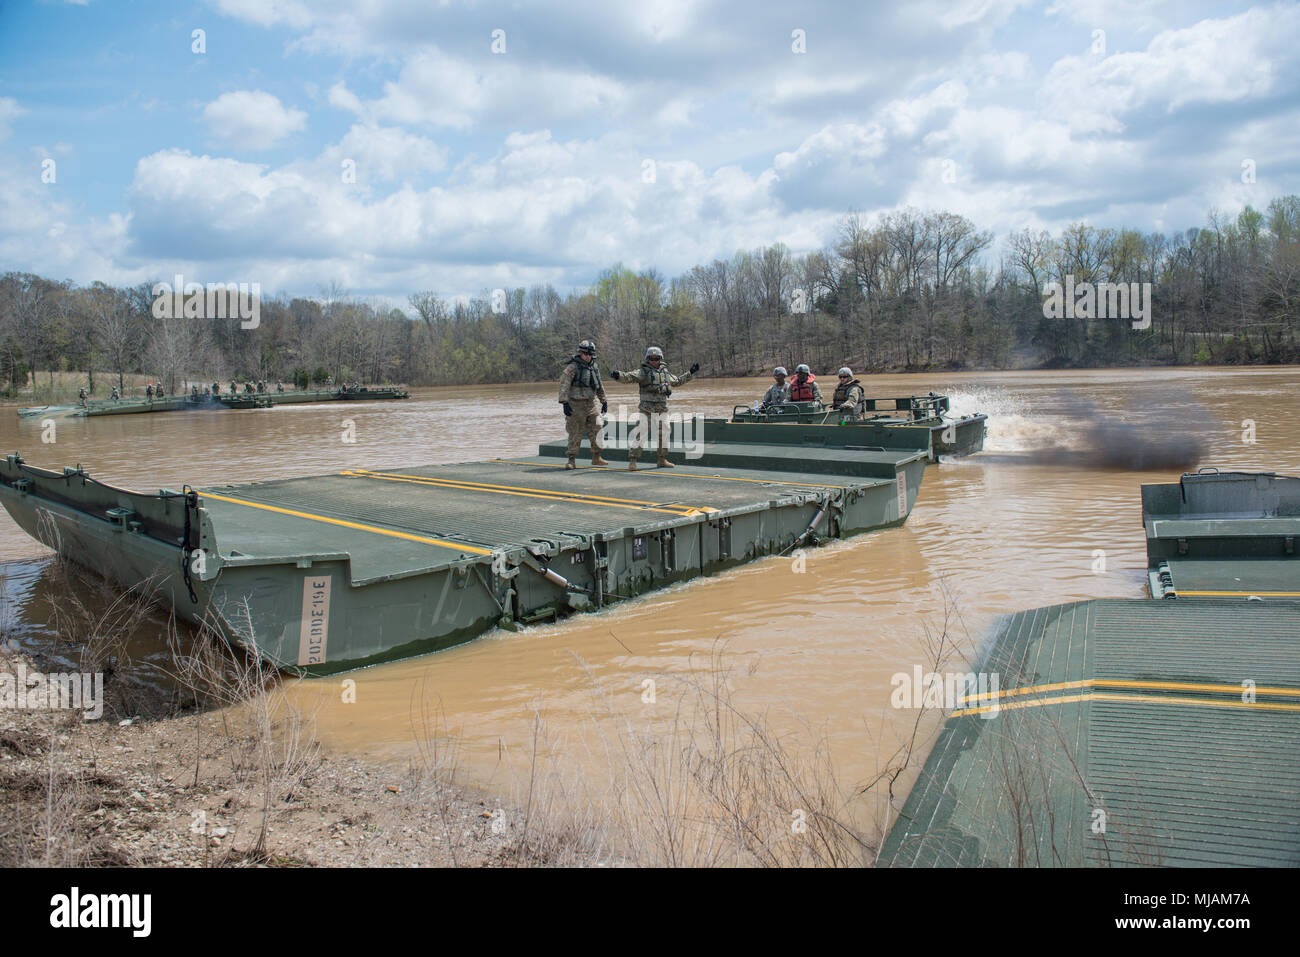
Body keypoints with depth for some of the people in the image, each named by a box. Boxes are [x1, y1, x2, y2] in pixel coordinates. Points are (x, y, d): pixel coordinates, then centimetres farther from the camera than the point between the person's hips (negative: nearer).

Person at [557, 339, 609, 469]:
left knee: (595, 431, 6)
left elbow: (599, 387, 24)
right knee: (575, 434, -3)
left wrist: (604, 401, 22)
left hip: (591, 405, 6)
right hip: (576, 405, -6)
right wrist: (564, 402, -21)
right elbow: (564, 385, -14)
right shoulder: (572, 367, -7)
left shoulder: (594, 368, 13)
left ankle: (596, 457, 18)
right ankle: (571, 461, 3)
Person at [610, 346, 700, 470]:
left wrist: (691, 373, 30)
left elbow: (678, 381, 30)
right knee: (640, 433, -10)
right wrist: (618, 375, -38)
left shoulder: (665, 372, 16)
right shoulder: (644, 372, -3)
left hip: (661, 409, 6)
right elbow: (631, 376, -19)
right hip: (646, 408, -6)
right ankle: (632, 461, -9)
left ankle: (662, 460, 25)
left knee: (662, 434, 12)